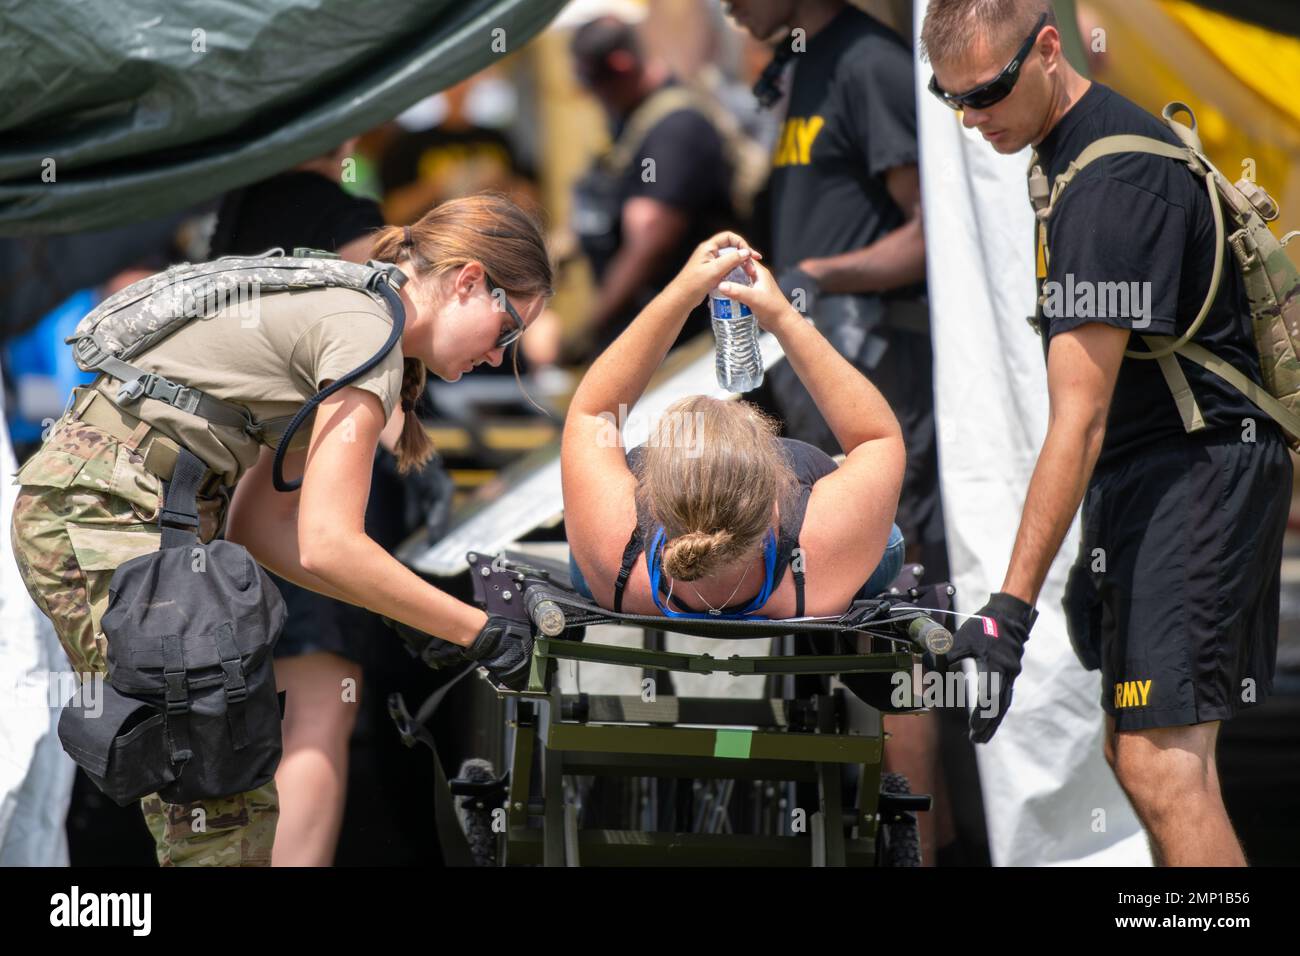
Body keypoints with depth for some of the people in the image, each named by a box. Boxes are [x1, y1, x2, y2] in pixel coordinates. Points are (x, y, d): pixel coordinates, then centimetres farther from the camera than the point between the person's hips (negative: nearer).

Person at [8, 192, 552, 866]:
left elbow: (257, 526, 15)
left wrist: (422, 614, 8)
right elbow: (328, 547, -18)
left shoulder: (336, 306, 20)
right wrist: (481, 634, -11)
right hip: (106, 510, -10)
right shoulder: (368, 331, -10)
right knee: (216, 801, -13)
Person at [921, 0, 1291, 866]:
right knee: (1136, 752, 14)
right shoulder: (1073, 153, 12)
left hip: (1192, 475, -11)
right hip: (1151, 475, 11)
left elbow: (1079, 421, -25)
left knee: (1162, 767, -18)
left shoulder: (1114, 184, -20)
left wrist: (1011, 608, -27)